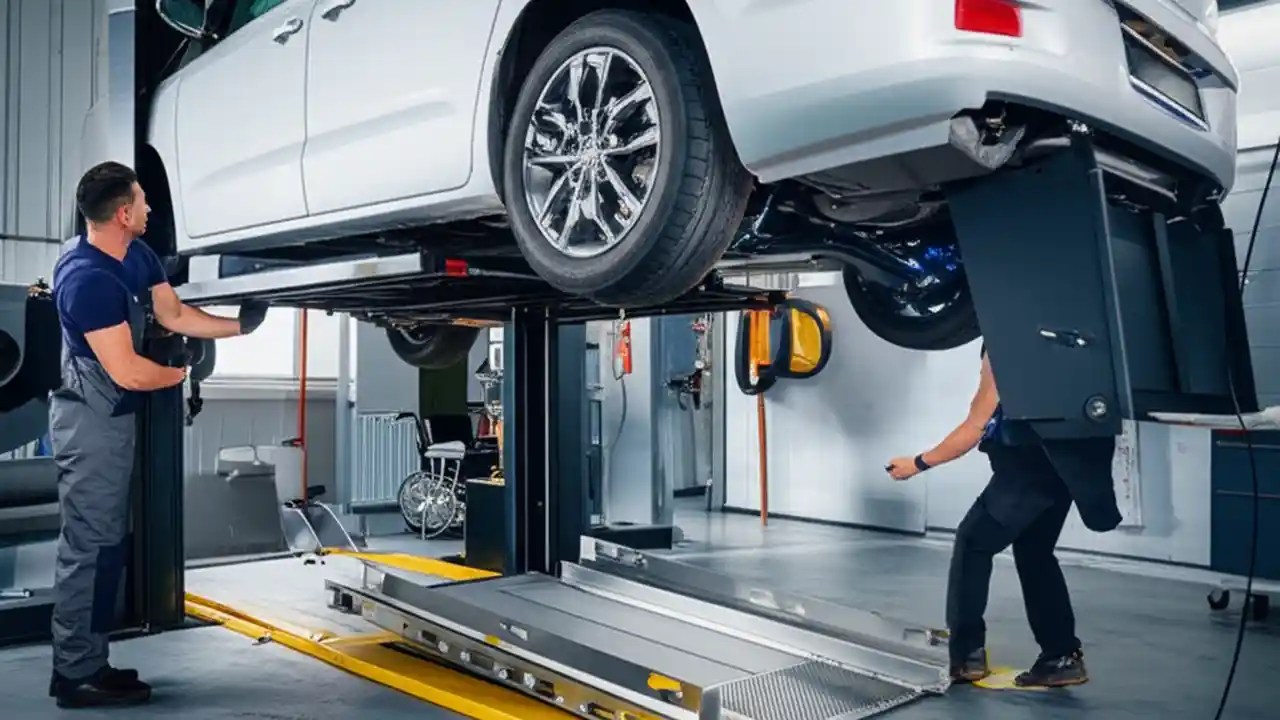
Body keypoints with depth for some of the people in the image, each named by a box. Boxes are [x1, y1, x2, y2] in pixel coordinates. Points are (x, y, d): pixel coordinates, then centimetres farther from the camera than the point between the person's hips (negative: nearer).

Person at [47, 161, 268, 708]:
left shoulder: (136, 255, 3)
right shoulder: (87, 279, -26)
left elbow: (175, 315, 11)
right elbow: (128, 371, -25)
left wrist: (240, 326, 4)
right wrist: (181, 373, -7)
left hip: (113, 416, 10)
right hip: (90, 420, -10)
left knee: (105, 543, 14)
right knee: (89, 545, -5)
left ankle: (86, 662, 24)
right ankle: (77, 674, 4)